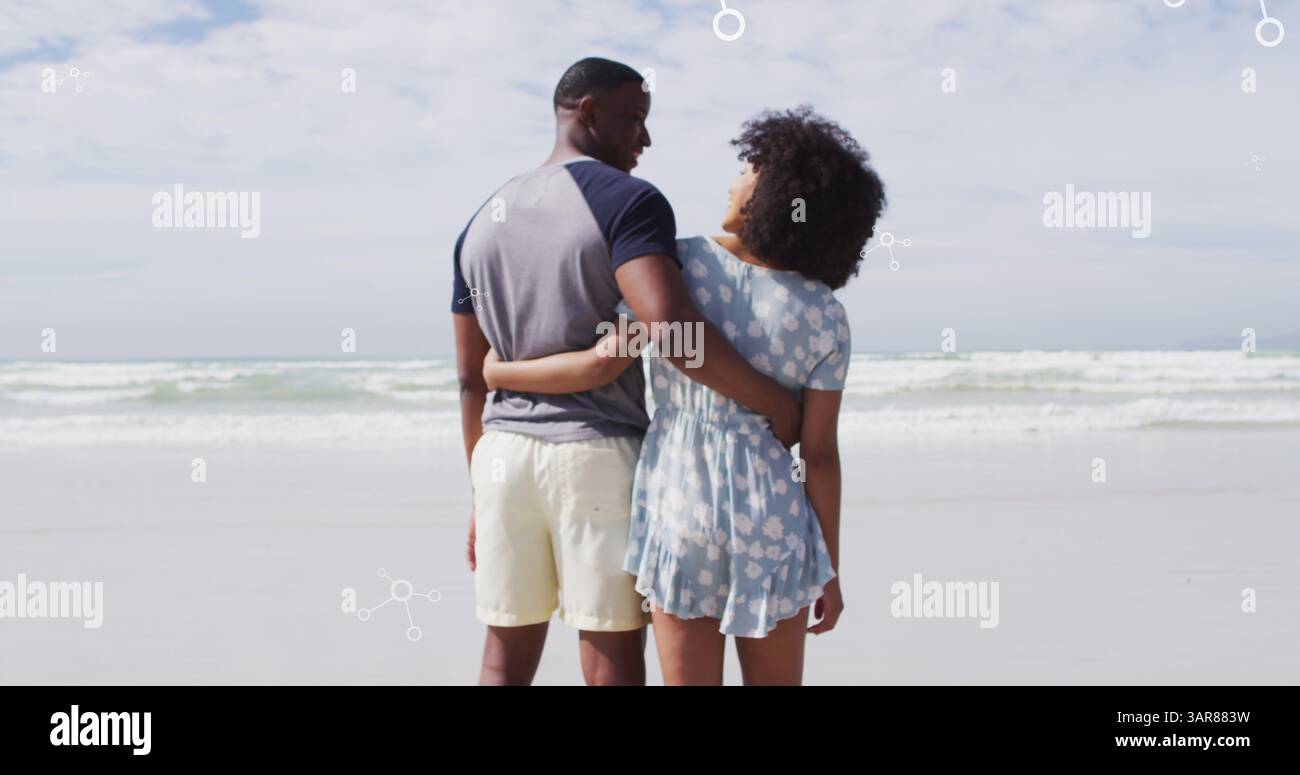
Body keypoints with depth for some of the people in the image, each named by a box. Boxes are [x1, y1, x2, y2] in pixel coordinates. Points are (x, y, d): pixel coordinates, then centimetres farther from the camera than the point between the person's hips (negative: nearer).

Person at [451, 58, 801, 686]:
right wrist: (774, 401, -14)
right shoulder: (627, 201, -7)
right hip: (599, 452, -6)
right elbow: (671, 326, -24)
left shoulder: (481, 223, 15)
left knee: (506, 657, 11)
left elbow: (472, 379, 15)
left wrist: (481, 498, 21)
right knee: (612, 660, 0)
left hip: (502, 452, 6)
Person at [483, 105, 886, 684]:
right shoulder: (825, 317, -4)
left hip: (680, 511, -1)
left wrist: (503, 374, 4)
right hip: (772, 515, 1)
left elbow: (603, 364, -13)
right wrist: (830, 569, 5)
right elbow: (819, 453, -4)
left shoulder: (681, 262, -8)